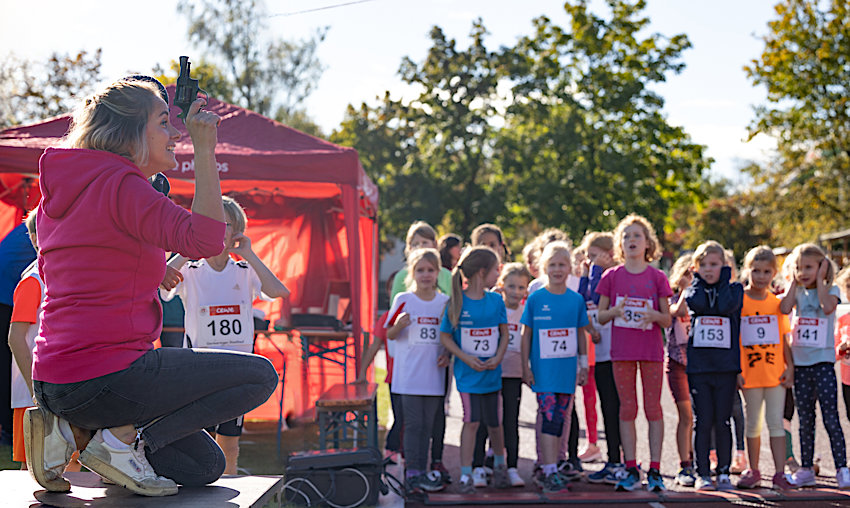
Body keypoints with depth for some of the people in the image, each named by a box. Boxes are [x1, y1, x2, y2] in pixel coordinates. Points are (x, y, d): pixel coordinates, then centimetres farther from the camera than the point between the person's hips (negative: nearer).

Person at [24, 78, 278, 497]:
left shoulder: (57, 192, 16)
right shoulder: (121, 184, -13)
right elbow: (205, 240, -25)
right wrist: (203, 149, -18)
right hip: (107, 373, -9)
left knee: (206, 465, 18)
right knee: (260, 374, -2)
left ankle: (73, 431, 6)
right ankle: (123, 439, -8)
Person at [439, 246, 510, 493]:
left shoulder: (496, 300, 2)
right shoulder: (457, 301, -8)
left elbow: (504, 334, 8)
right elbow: (445, 336, -4)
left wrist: (498, 357, -8)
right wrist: (465, 357, -14)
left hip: (492, 372, 3)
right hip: (468, 372, -3)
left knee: (494, 422, 12)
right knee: (471, 421, -6)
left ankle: (499, 464, 36)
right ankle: (466, 475, 4)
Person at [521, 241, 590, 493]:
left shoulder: (576, 299, 5)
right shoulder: (535, 298, -2)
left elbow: (581, 333, 12)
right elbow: (526, 334, 2)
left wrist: (583, 365, 10)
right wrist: (525, 366, -1)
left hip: (567, 368, 3)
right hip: (543, 367, -3)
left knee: (559, 418, 7)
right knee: (549, 415, -10)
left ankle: (545, 469, 17)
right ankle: (550, 472, -9)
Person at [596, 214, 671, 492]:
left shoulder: (657, 277, 1)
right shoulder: (612, 276, 4)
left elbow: (667, 320, 2)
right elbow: (600, 316, 6)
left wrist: (653, 315, -20)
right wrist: (615, 311, -15)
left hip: (652, 350, -1)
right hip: (622, 351, 1)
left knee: (653, 408, 1)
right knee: (627, 409, 4)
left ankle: (654, 470, 6)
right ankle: (631, 470, 11)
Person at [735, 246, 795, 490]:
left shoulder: (777, 303, 7)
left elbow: (785, 339, 10)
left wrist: (790, 366, 2)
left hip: (775, 373, 2)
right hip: (750, 374, -1)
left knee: (776, 423, 1)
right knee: (753, 424, 8)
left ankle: (780, 473, 2)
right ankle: (753, 471, 19)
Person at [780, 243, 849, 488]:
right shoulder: (797, 291, 10)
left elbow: (828, 307, -22)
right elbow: (784, 308, -11)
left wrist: (819, 280, -11)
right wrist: (795, 281, -3)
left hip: (823, 360, -4)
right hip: (800, 362, 4)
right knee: (805, 420, 9)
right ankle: (806, 470, 14)